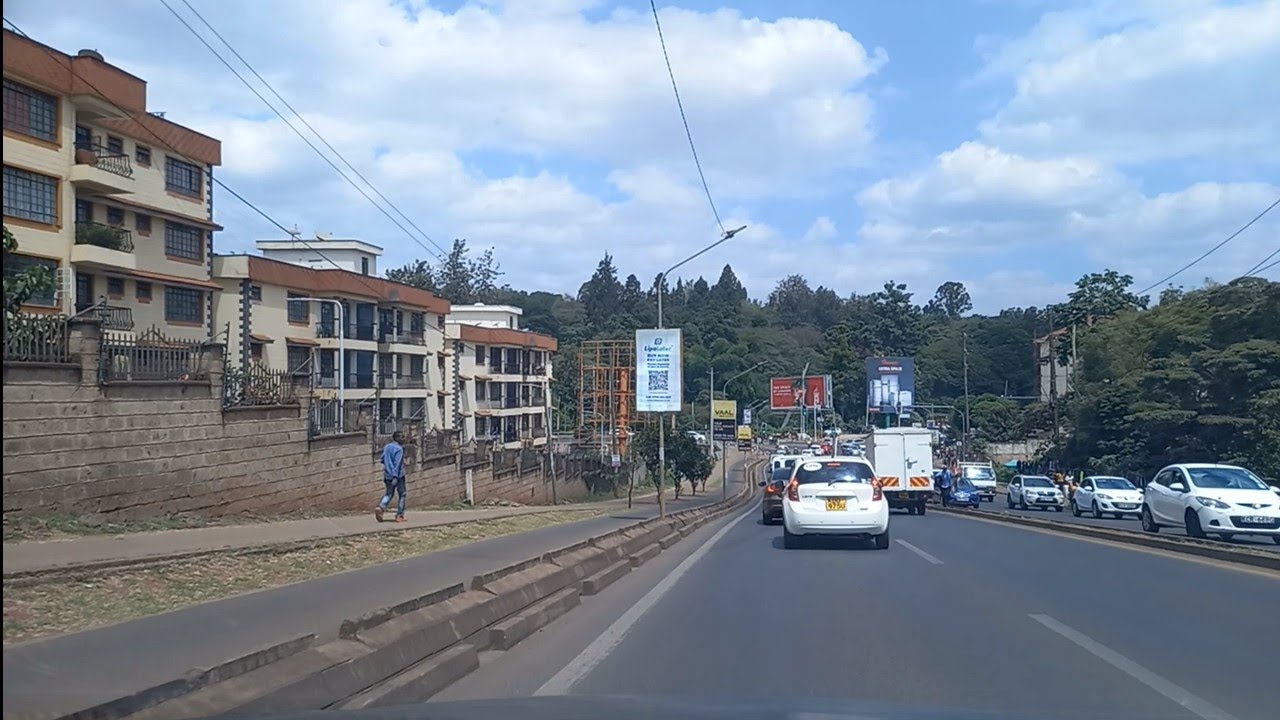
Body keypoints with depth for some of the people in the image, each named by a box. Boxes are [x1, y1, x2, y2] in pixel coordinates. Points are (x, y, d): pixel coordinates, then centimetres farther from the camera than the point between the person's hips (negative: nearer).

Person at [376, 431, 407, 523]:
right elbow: (397, 463, -20)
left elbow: (382, 460, 14)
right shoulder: (399, 448, -13)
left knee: (388, 494, 16)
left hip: (387, 475, 6)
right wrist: (395, 477, -25)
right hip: (398, 475, -6)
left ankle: (381, 507, -9)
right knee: (401, 494, 6)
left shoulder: (387, 447, 9)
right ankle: (399, 516, 4)